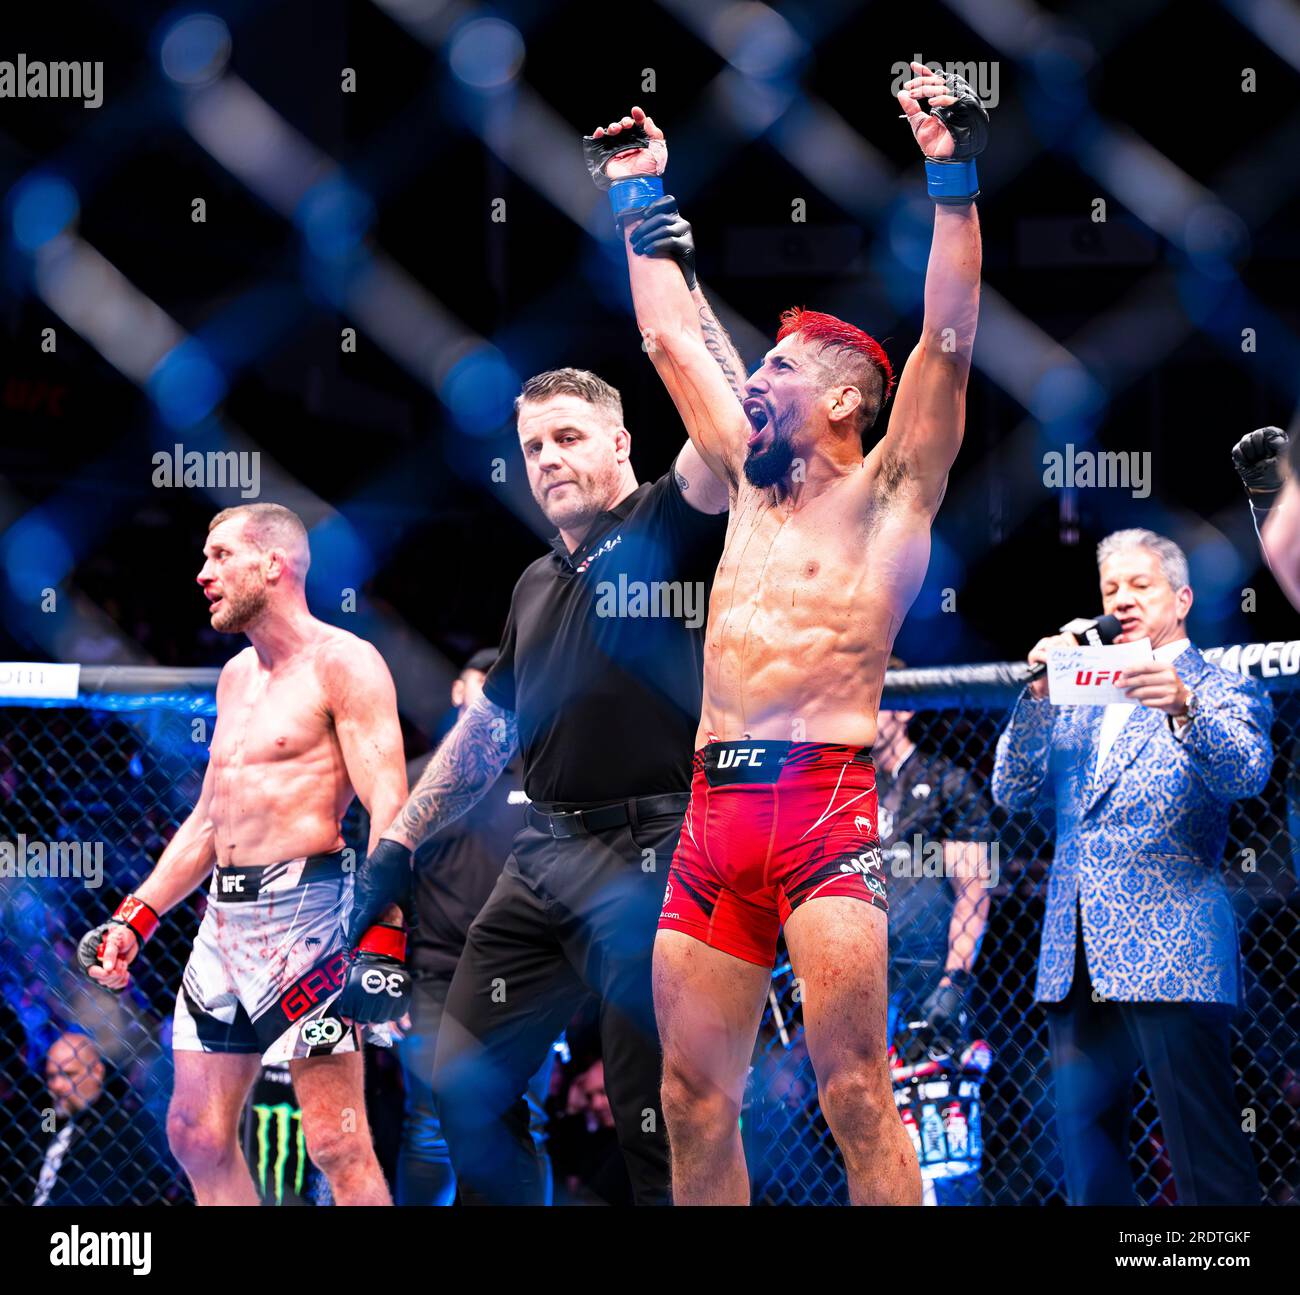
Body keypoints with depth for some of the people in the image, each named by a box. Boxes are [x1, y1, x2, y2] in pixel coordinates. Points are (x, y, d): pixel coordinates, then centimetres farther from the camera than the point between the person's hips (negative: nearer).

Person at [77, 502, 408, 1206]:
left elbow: (390, 811, -15)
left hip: (305, 909, -9)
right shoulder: (237, 677, 20)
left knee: (337, 1144, -11)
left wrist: (383, 940, -24)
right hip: (224, 915, 9)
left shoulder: (341, 664, -7)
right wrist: (134, 920, 19)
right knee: (195, 1134, 7)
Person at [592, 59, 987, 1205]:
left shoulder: (886, 491, 5)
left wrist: (953, 177, -10)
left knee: (854, 1090, -13)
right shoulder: (748, 482, 22)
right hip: (714, 811, 7)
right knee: (695, 1102, 4)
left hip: (825, 801, -6)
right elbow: (672, 338, 30)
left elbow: (947, 341, -6)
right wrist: (641, 197, 33)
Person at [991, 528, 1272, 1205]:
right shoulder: (1077, 700, 20)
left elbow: (1247, 773, -15)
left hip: (1169, 949, -6)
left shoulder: (1222, 692, 4)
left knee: (1203, 1144, -10)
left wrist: (1183, 708, -34)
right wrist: (1037, 695, -5)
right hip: (1076, 960, 6)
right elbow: (1013, 791, 10)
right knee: (1083, 1133, 4)